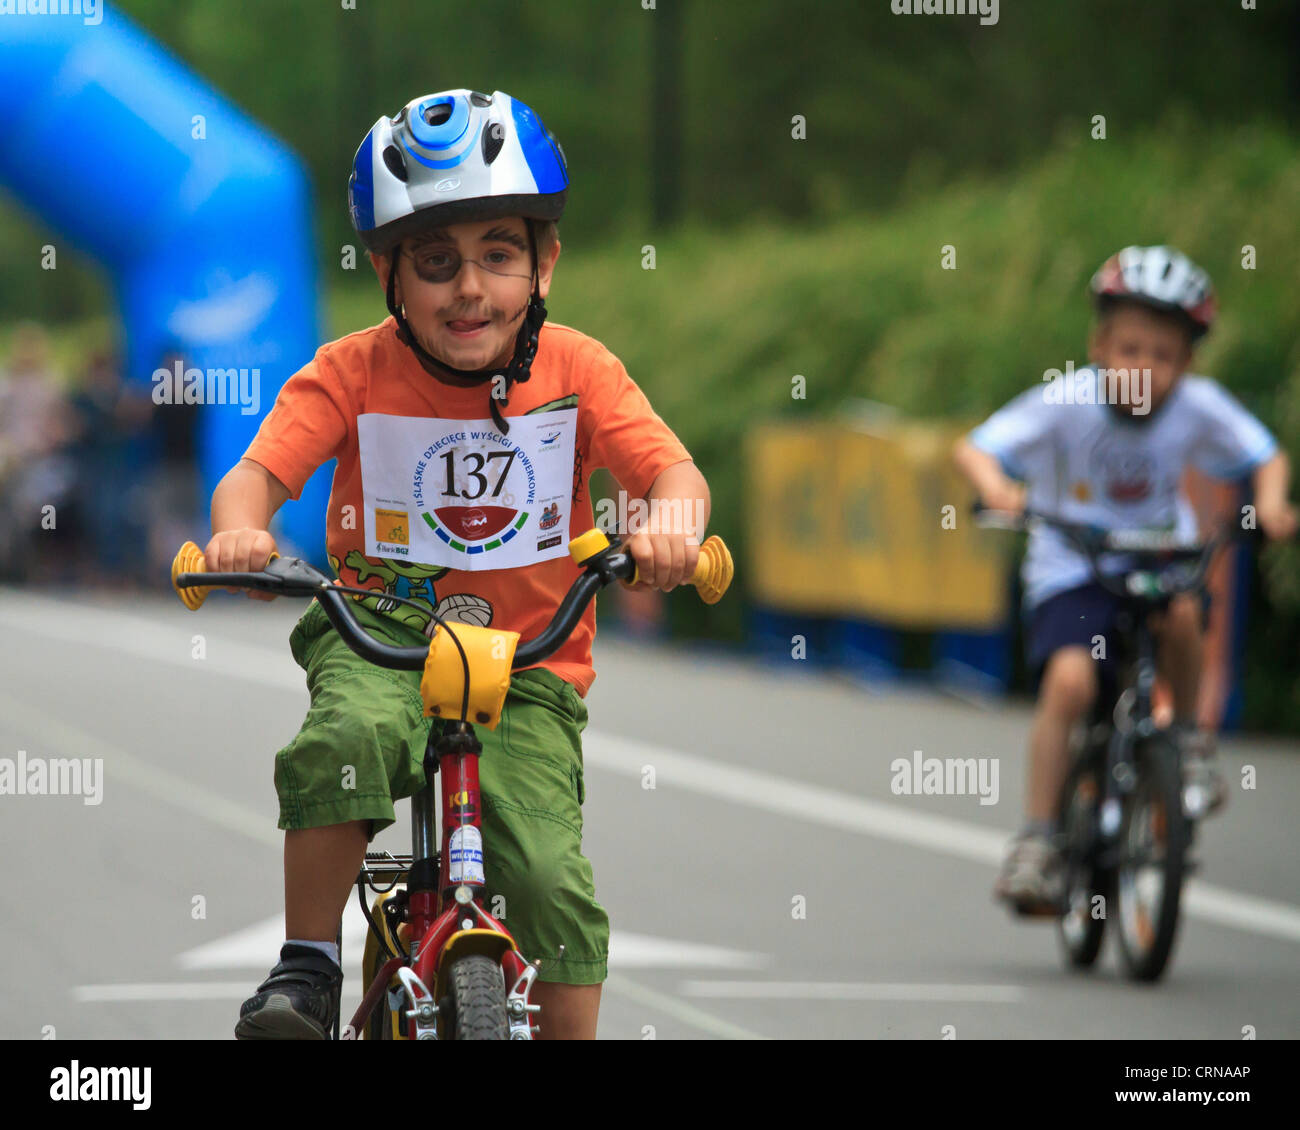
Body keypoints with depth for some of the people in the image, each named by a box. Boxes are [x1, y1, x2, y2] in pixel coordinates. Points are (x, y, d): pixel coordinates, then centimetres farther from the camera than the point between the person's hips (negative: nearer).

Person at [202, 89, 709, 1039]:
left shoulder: (577, 370, -4)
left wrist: (672, 528, -38)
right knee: (348, 736, -35)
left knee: (552, 880, -17)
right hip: (382, 635, -1)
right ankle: (307, 966, -17)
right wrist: (239, 529, -39)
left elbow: (674, 471, -13)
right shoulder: (353, 373, -6)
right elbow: (258, 471, -14)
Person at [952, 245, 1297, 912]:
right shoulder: (1066, 402, -18)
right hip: (1072, 572, -2)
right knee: (1070, 678, -26)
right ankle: (1036, 839, -13)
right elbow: (973, 449, -21)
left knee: (1182, 610, -33)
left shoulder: (1199, 408, -12)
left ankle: (1187, 736, -4)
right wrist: (996, 487, -42)